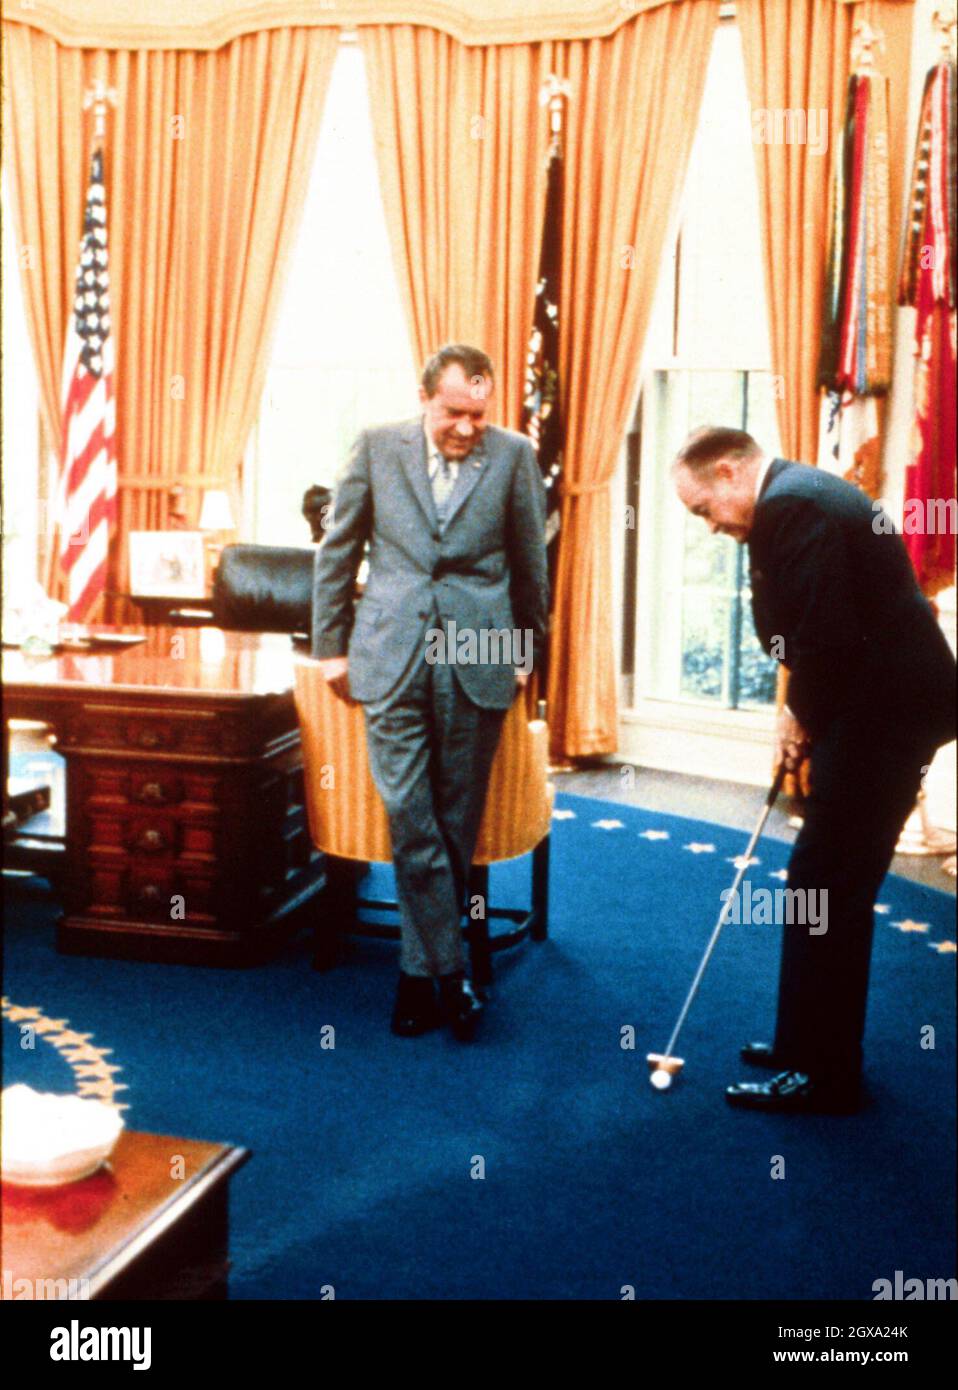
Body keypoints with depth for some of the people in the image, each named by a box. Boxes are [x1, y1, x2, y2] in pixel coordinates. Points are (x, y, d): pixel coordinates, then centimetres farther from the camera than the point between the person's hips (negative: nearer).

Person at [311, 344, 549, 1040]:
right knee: (408, 814, -6)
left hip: (477, 660, 0)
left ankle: (421, 971, 19)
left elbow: (529, 564, 12)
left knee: (456, 821, 6)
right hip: (392, 658, 0)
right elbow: (338, 551, 11)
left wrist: (527, 650, 15)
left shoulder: (514, 456, 2)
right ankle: (450, 969, 4)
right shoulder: (377, 448, 4)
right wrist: (331, 644, 10)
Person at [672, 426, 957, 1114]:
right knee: (828, 884, 17)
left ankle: (822, 1074, 8)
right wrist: (803, 715, 8)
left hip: (882, 713, -11)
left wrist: (802, 715, -7)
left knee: (825, 889, -3)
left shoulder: (792, 503, -17)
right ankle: (812, 1045, 29)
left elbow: (826, 635, -24)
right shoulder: (799, 495, 16)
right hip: (883, 704, 11)